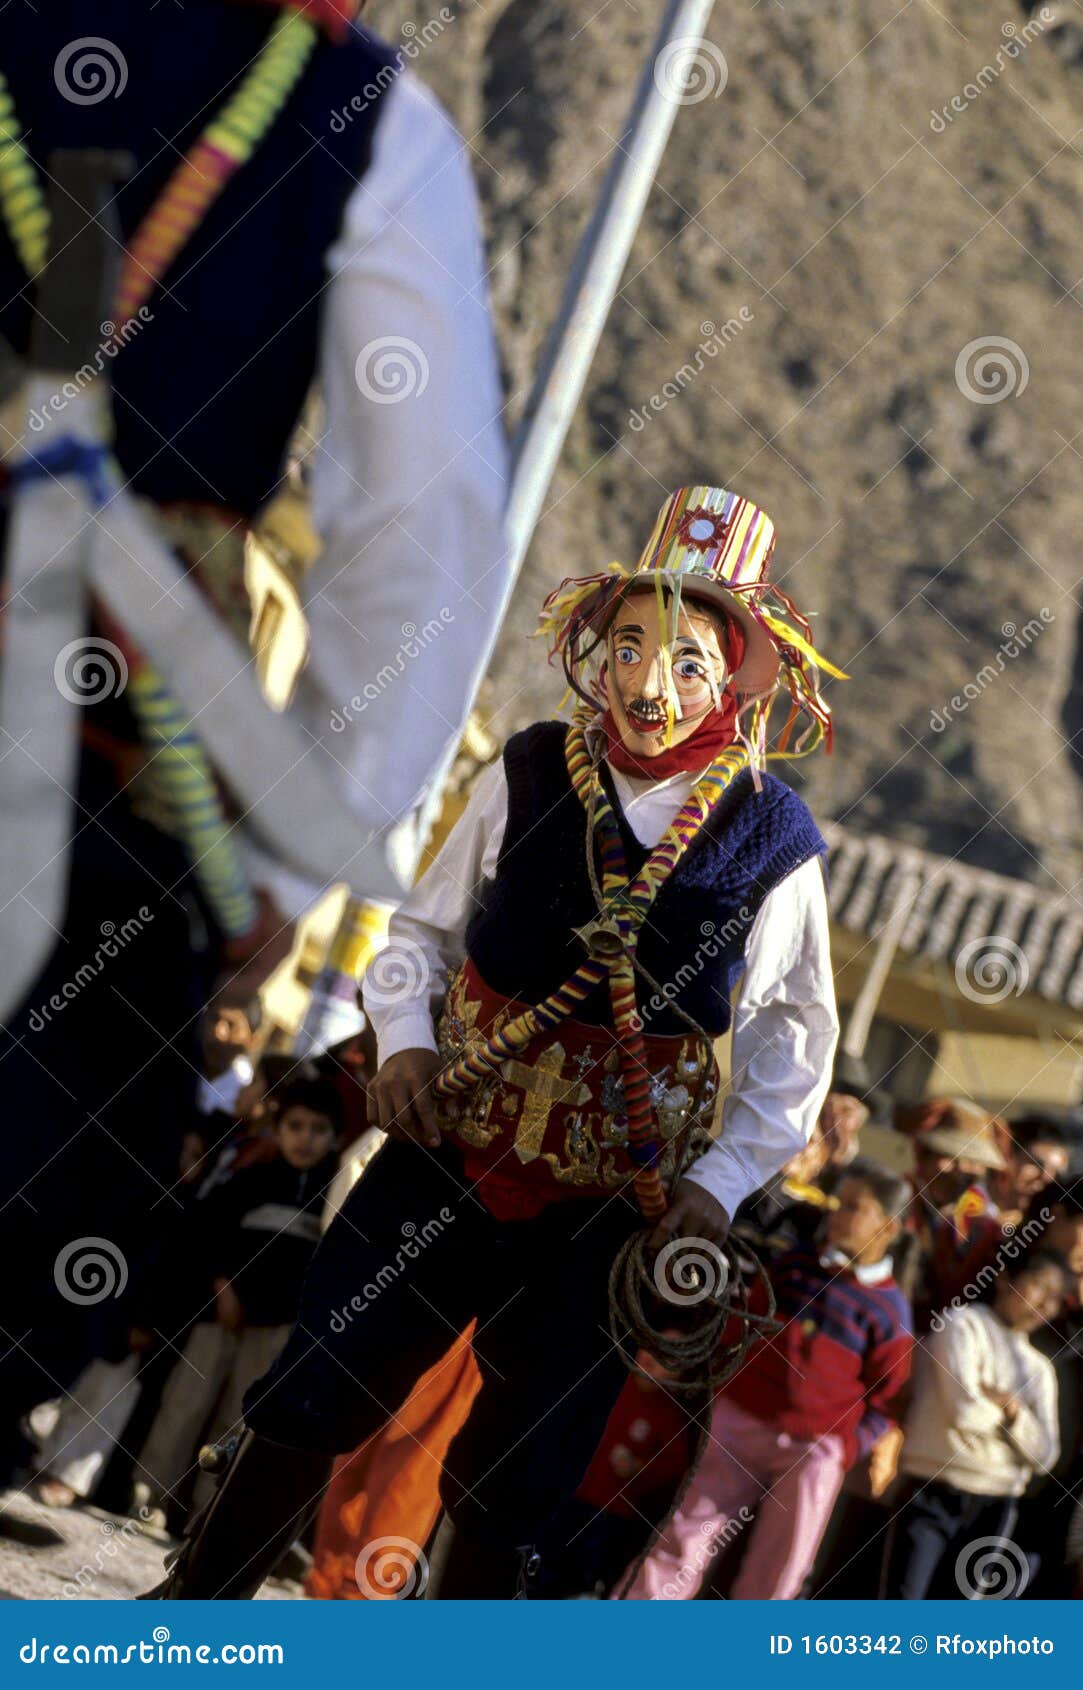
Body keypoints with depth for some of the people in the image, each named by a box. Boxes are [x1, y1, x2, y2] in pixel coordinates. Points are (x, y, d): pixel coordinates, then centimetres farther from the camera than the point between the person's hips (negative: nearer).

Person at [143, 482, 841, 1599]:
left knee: (511, 1483, 9)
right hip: (453, 1143, 1)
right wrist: (404, 1039, -10)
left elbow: (796, 1042, 4)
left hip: (616, 1202, -1)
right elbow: (423, 930, 8)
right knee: (315, 1395, 3)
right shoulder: (528, 778, -6)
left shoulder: (774, 843, -9)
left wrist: (720, 1183, -4)